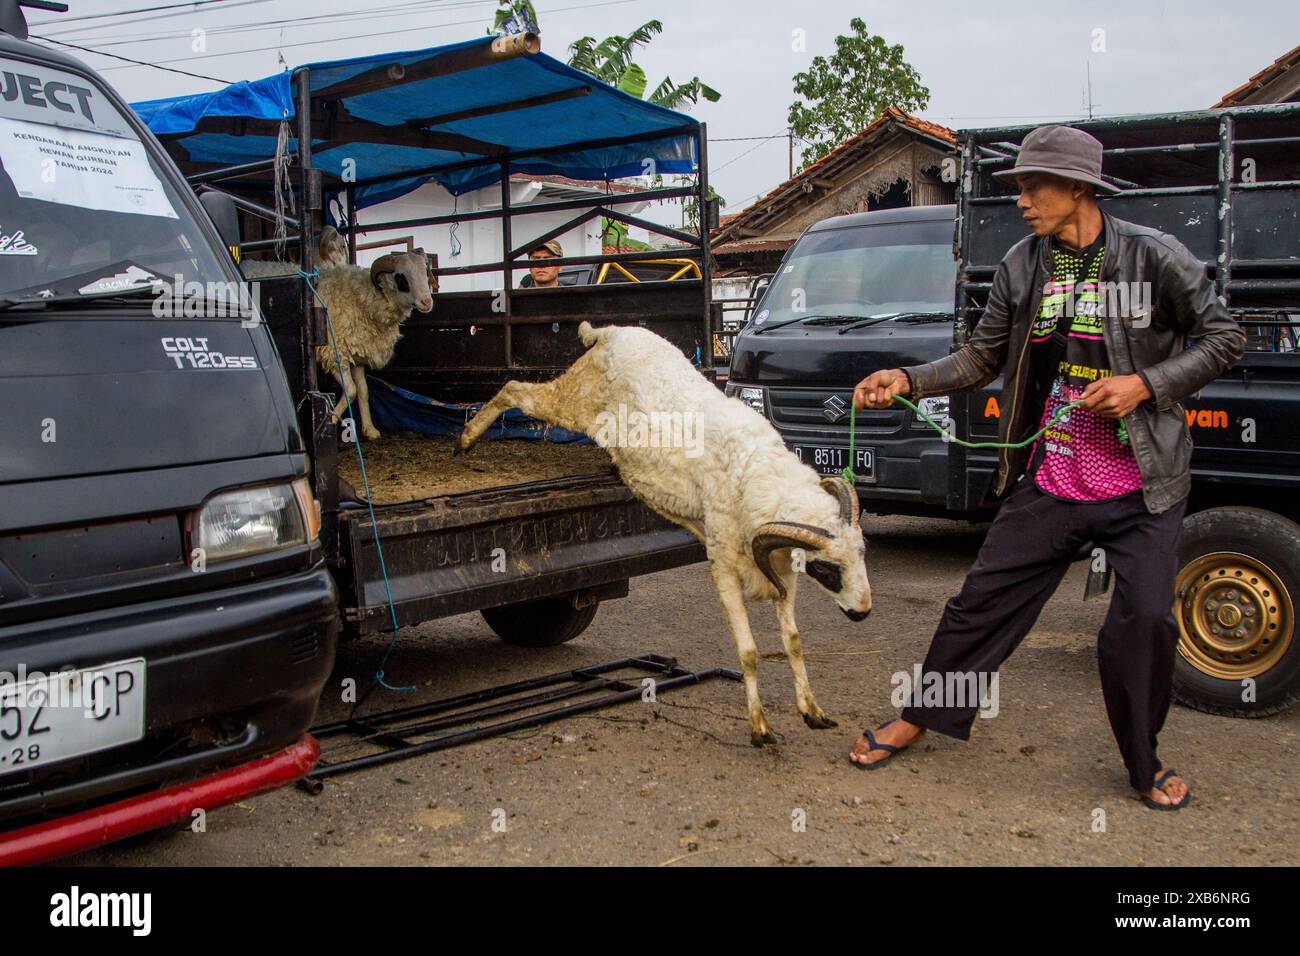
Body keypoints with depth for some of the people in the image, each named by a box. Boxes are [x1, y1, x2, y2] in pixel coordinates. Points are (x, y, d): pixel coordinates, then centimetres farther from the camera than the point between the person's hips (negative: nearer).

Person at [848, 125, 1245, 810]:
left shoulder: (1155, 258, -9)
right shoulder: (1022, 265, 2)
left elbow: (1223, 339, -1)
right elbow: (983, 357, 8)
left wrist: (1145, 384, -14)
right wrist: (908, 380, -5)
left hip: (1141, 489, -3)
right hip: (1047, 482, 3)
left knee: (1145, 620, -5)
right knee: (984, 599, 6)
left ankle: (1144, 764, 21)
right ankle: (920, 717, 26)